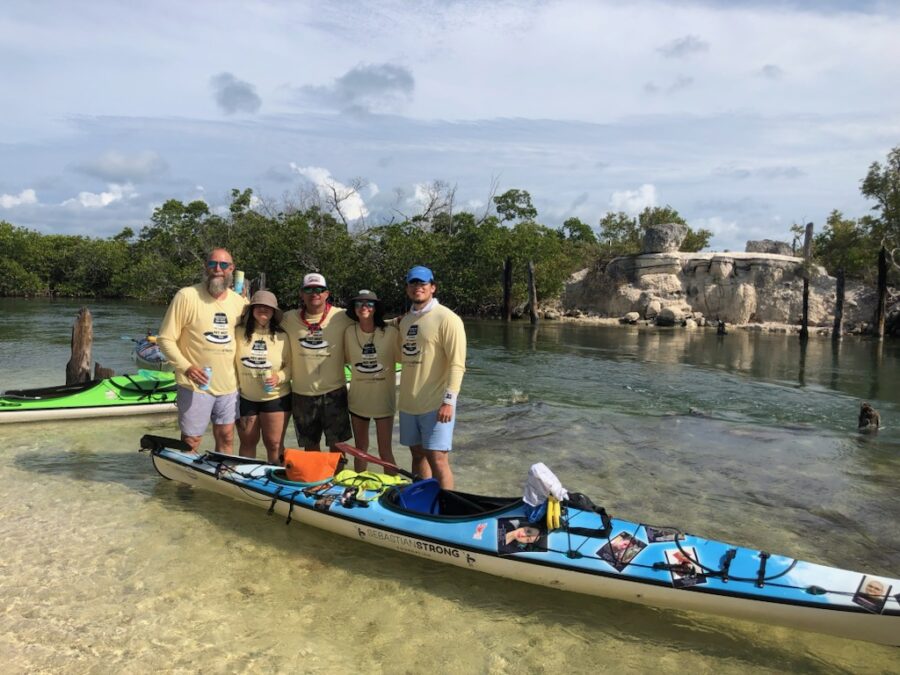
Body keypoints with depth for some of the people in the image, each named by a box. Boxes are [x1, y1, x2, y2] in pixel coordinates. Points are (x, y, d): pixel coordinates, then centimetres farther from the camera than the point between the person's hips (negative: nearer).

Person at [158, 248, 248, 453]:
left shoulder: (238, 300, 4)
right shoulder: (187, 296, -10)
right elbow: (165, 339, -9)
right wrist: (186, 367, -21)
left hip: (228, 383, 5)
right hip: (196, 384, -4)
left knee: (226, 438, 15)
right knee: (190, 442, 5)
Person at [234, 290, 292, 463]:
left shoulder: (281, 336, -5)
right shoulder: (239, 332, -7)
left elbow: (290, 365, 0)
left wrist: (279, 377, -18)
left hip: (276, 398, -1)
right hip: (245, 398, 1)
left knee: (274, 444, 4)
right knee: (247, 443, 16)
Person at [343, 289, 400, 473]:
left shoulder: (390, 332, -13)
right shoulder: (349, 332, -3)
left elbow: (400, 358, -8)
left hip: (383, 398, -3)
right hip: (358, 399, 3)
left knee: (385, 452, 4)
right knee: (360, 449, 19)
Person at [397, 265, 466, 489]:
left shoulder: (447, 319, -10)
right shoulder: (405, 320, 12)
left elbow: (456, 364, -15)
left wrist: (449, 400, -19)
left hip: (435, 404, -7)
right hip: (408, 403, 7)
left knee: (437, 459, -6)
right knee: (418, 455, 15)